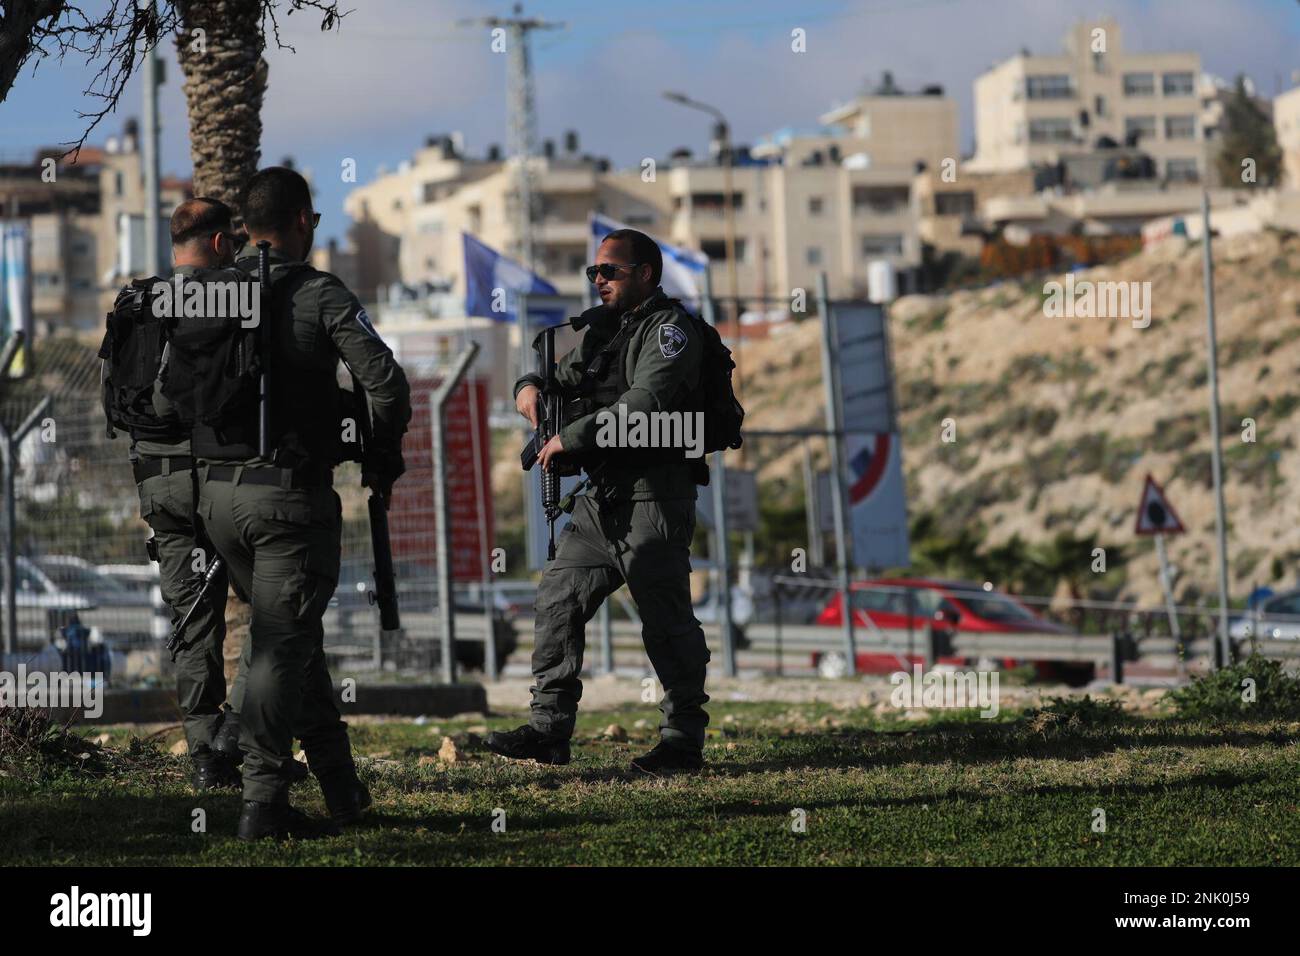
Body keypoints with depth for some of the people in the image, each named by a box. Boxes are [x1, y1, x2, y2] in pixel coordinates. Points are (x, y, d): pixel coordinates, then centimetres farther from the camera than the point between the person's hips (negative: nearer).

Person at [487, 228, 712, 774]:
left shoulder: (669, 329, -8)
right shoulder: (603, 331, 19)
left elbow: (644, 402, -22)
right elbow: (563, 377, 31)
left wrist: (570, 438, -20)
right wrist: (531, 387, 6)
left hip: (654, 498, -9)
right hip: (602, 499, 9)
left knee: (666, 619, -7)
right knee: (558, 600, 3)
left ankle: (684, 740, -1)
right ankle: (549, 729, 5)